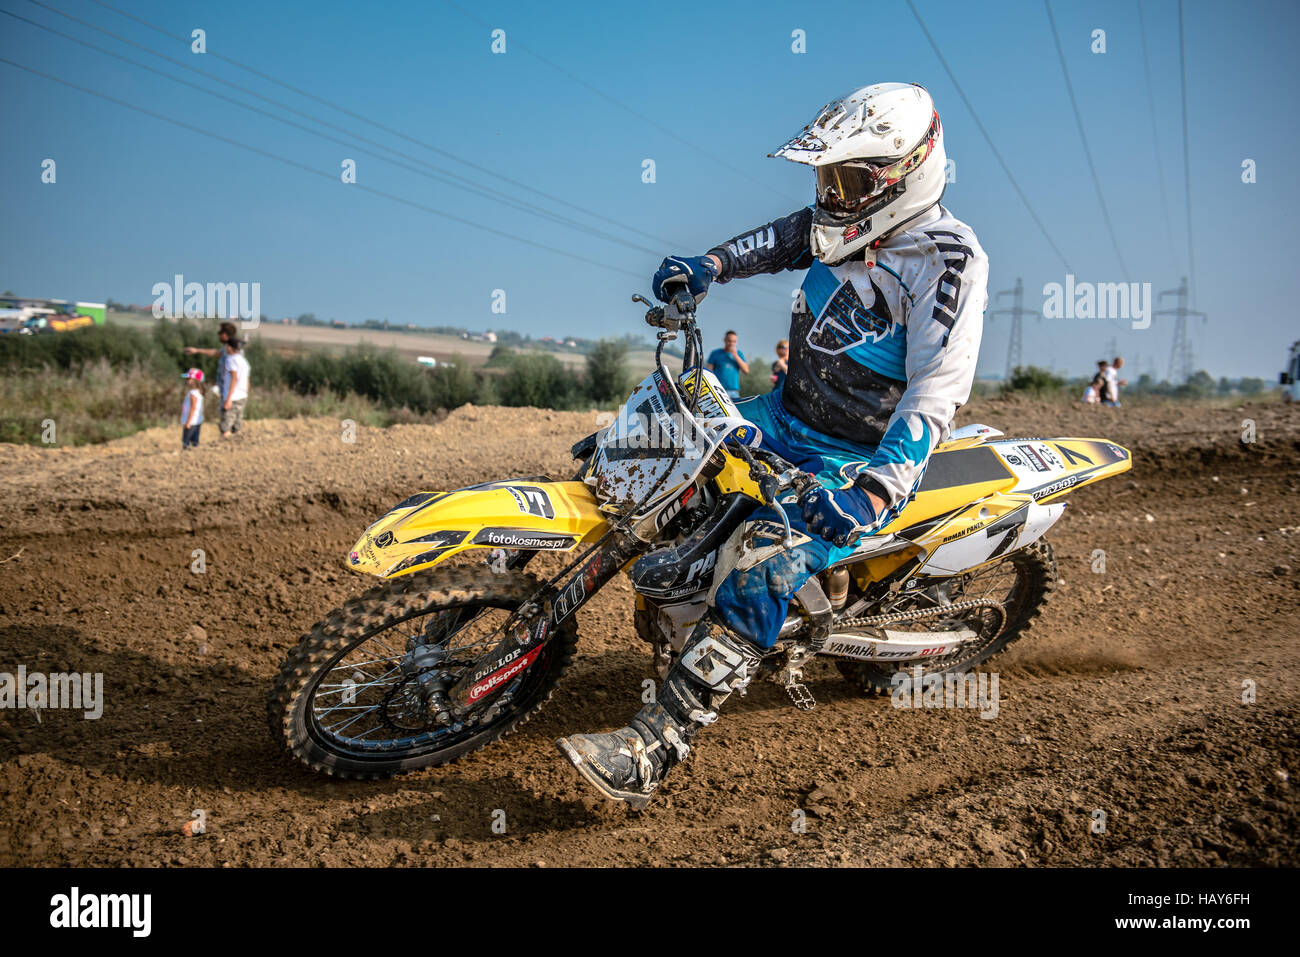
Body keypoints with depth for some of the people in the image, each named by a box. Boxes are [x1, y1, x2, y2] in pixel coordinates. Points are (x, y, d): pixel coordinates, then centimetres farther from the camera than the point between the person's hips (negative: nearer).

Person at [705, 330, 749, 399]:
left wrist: (736, 356, -4)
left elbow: (746, 371, 5)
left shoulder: (739, 354, 15)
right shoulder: (715, 353, 6)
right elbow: (708, 371, 3)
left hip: (734, 392, 3)